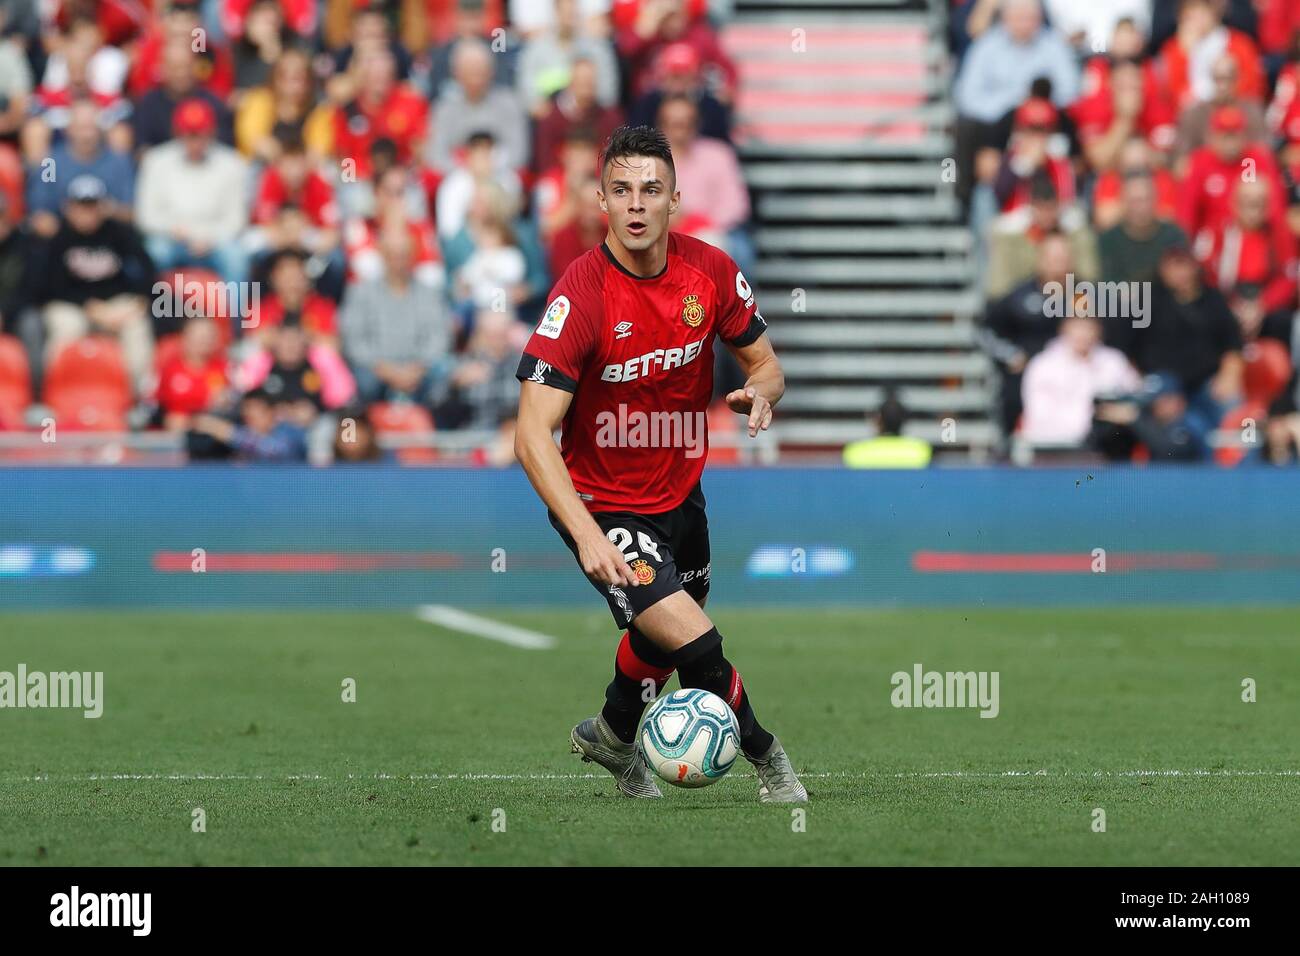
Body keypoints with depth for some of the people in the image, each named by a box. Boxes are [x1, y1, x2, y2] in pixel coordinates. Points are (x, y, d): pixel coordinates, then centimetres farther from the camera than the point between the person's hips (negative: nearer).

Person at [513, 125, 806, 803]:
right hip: (604, 506, -6)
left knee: (667, 634, 26)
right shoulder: (580, 296, -27)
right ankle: (763, 756, 7)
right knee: (694, 641, -20)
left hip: (681, 489, 6)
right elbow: (532, 435, -31)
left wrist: (759, 393, -21)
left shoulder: (710, 270, -10)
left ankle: (612, 735, 56)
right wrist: (587, 535, -42)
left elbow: (764, 363, 5)